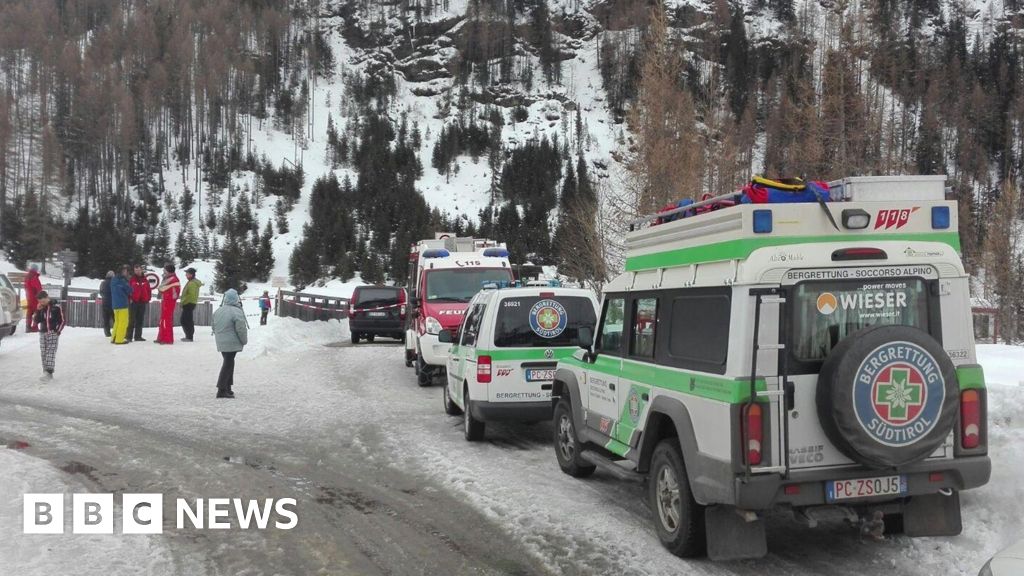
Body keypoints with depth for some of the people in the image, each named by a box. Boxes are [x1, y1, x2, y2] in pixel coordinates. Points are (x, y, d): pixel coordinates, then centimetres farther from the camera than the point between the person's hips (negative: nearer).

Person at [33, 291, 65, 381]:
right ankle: (46, 372, 11)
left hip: (53, 333, -5)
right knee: (43, 353, 5)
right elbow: (36, 320, 4)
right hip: (42, 333, 5)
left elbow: (62, 321, -3)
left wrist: (58, 331, -11)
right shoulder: (40, 308, 7)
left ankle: (49, 373, -19)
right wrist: (38, 311, -8)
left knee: (51, 353, -12)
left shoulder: (56, 307, -6)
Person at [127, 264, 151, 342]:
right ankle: (129, 336, -4)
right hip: (133, 302, -4)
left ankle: (138, 336, 15)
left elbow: (149, 290, 13)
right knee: (131, 320, -5)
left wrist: (148, 299, 7)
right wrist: (129, 298, -10)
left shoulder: (145, 280, 9)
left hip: (143, 302, 4)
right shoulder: (132, 279, -2)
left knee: (140, 320, 9)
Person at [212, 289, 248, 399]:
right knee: (228, 364, -5)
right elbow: (241, 329, -17)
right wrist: (244, 341, -1)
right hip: (232, 343, -8)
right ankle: (222, 390, -8)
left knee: (228, 363, 18)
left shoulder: (218, 311, 9)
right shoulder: (236, 312, -17)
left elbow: (214, 327, 17)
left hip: (221, 343, 8)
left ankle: (227, 387, 22)